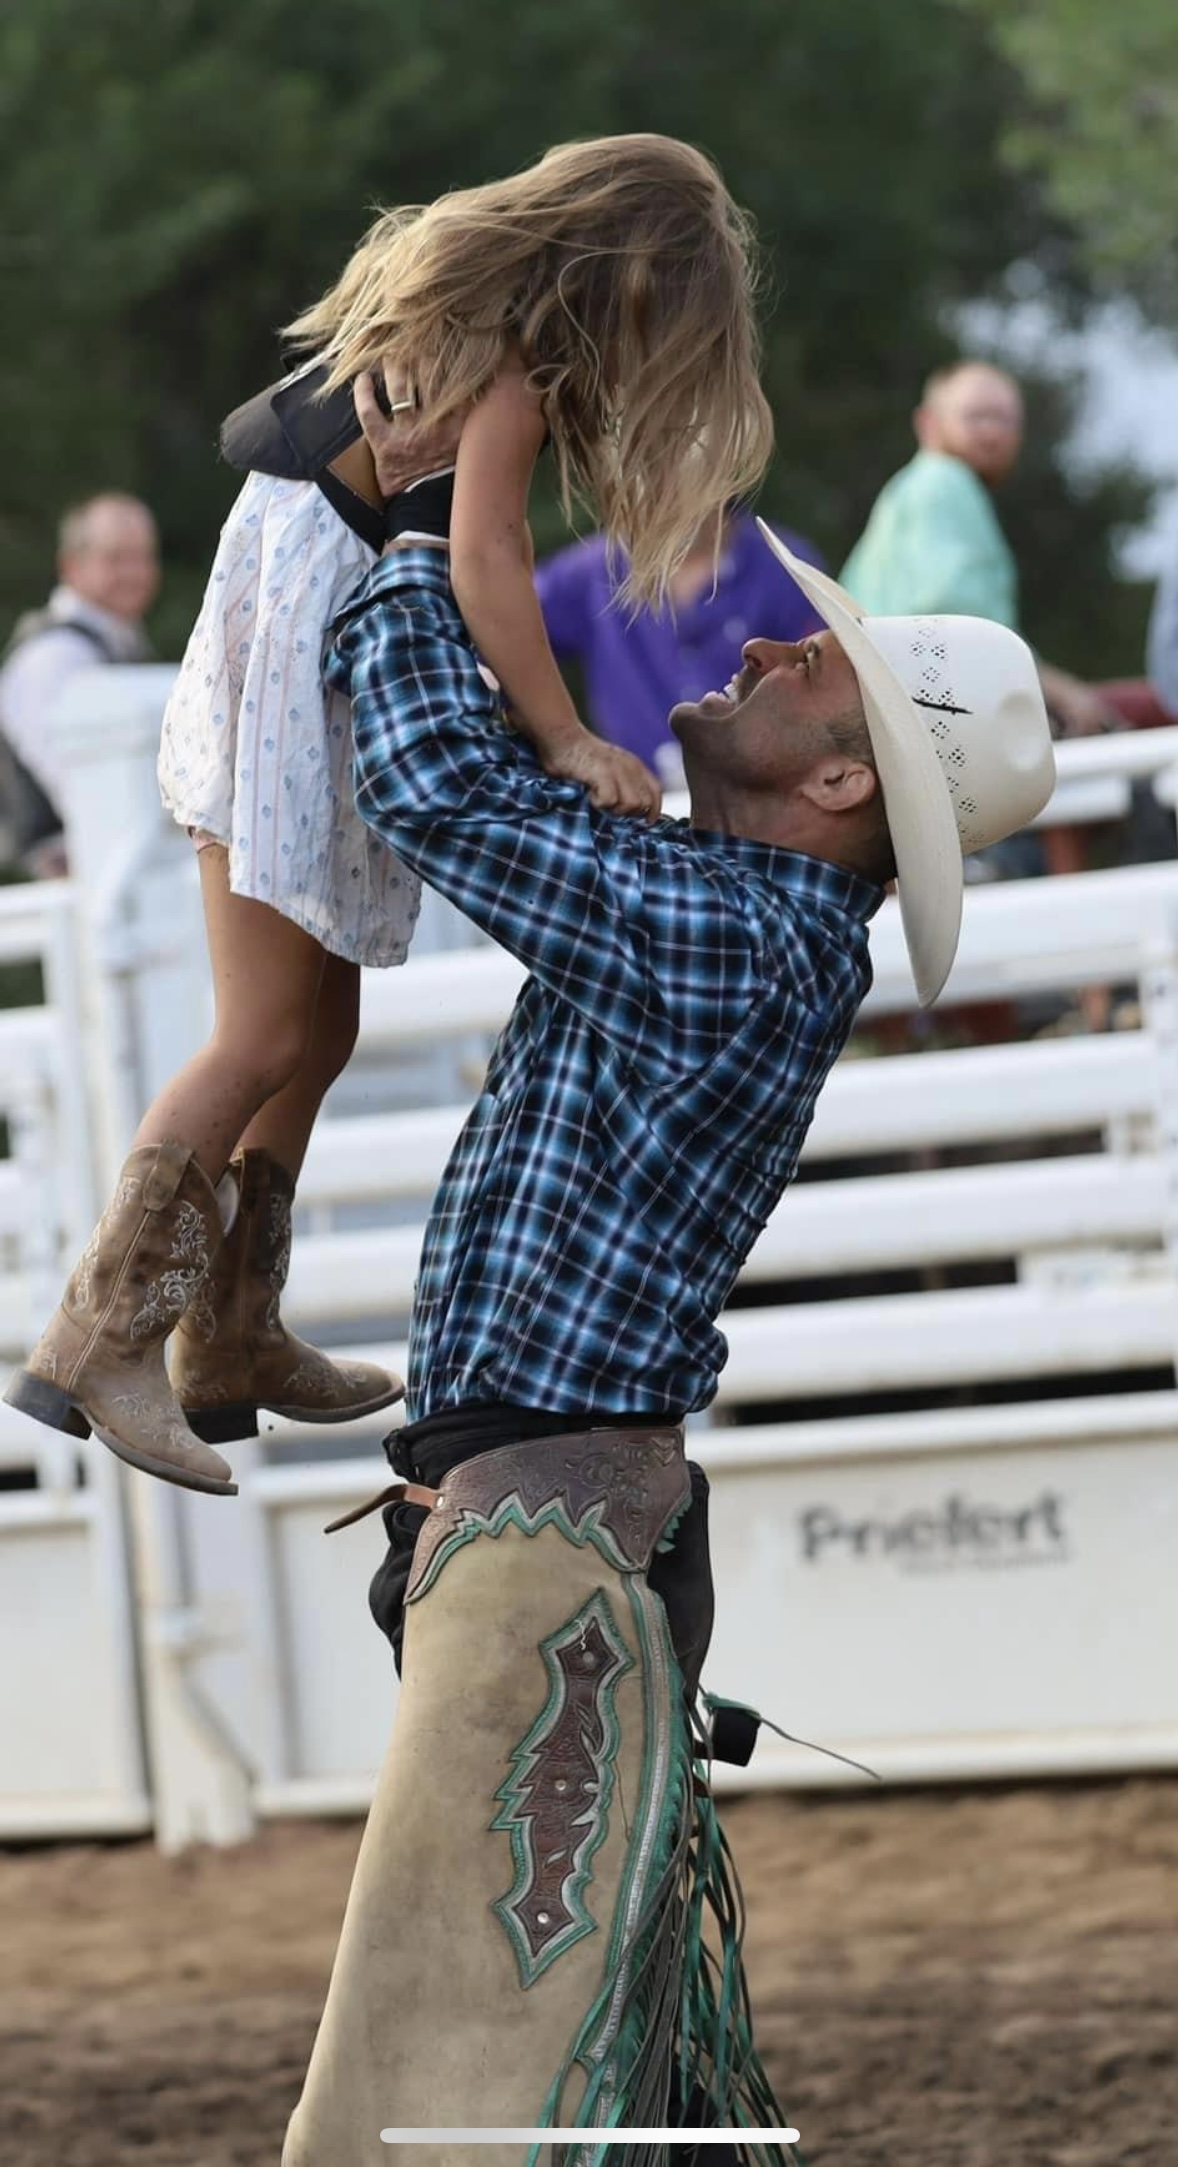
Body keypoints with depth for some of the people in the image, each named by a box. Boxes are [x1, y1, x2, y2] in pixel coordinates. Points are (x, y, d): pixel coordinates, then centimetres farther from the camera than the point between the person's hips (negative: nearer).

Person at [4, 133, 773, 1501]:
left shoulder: (466, 299, 12)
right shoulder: (512, 369, -16)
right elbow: (484, 557, -28)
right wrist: (563, 742, -30)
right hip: (305, 656, -10)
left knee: (317, 1029, 13)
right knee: (271, 1040, -9)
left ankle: (230, 1346, 19)